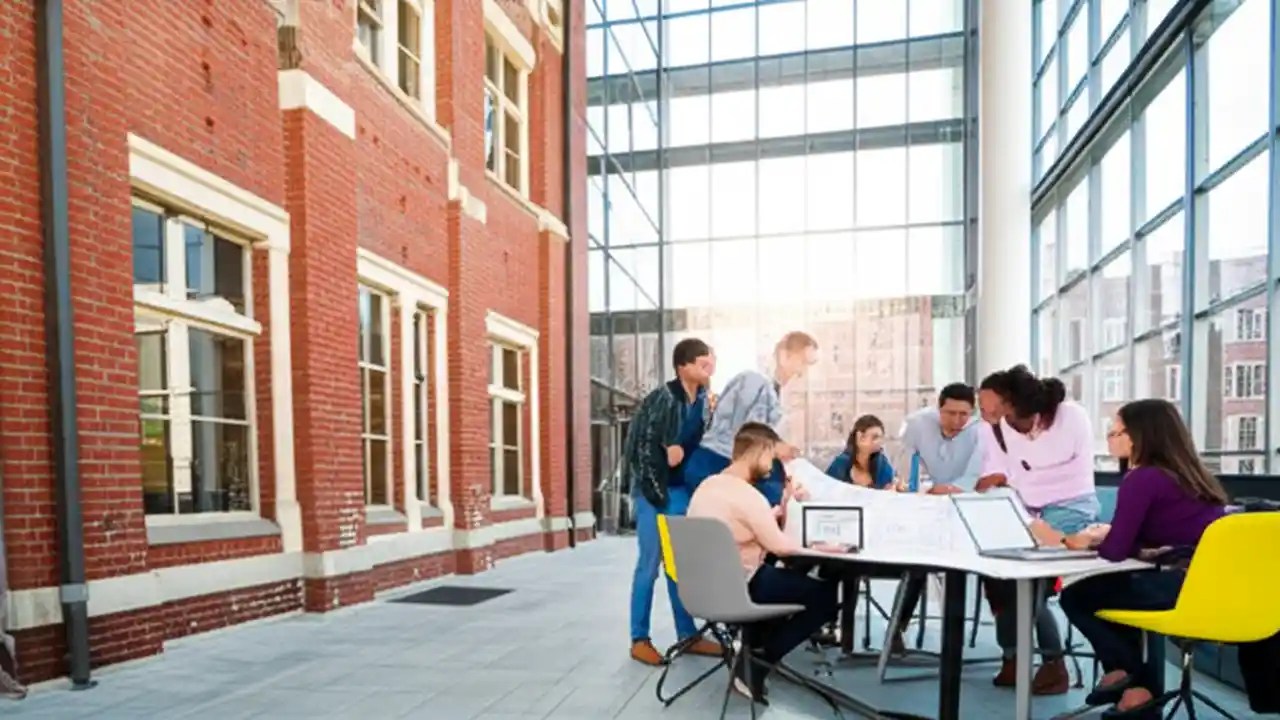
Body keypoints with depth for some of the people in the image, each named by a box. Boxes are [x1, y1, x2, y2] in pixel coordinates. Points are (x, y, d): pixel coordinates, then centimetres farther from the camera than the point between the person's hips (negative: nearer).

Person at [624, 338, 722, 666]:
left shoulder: (703, 401, 6)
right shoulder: (661, 399, -14)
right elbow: (640, 445, -14)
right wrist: (656, 492, -16)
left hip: (682, 489, 6)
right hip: (653, 490, -6)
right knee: (650, 564, 0)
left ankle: (687, 635, 21)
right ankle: (639, 639, 11)